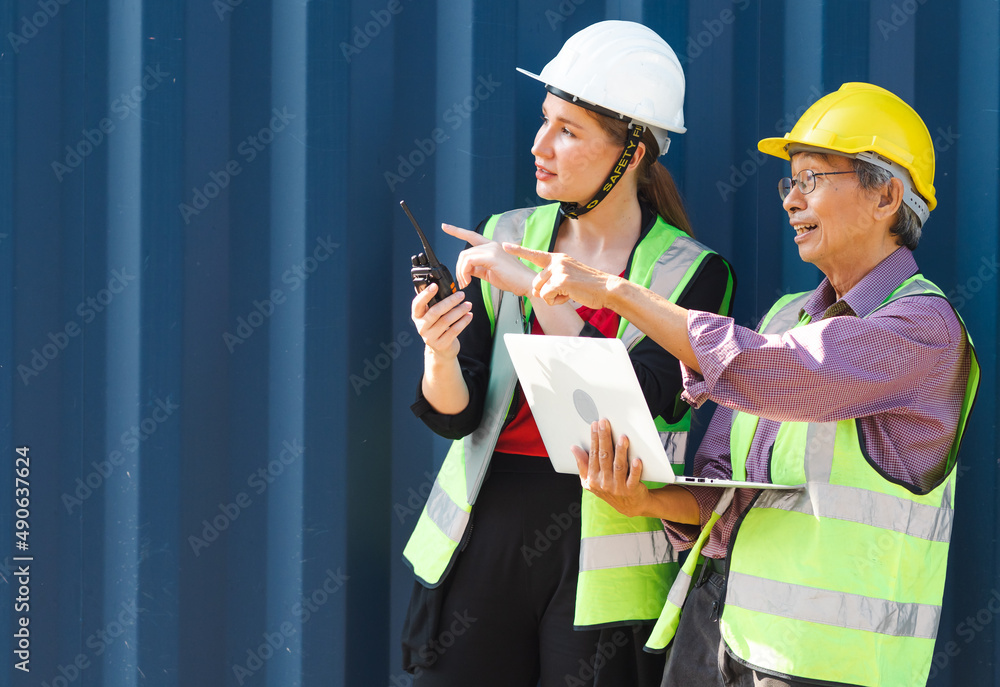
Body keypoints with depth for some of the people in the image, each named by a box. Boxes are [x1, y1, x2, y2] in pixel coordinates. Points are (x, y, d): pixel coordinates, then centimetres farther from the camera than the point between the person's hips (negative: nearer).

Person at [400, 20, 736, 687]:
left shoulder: (691, 272, -4)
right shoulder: (507, 237, 6)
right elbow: (456, 416, 2)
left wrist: (539, 289, -20)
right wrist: (440, 354, -21)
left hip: (602, 552, -3)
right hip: (484, 533, 3)